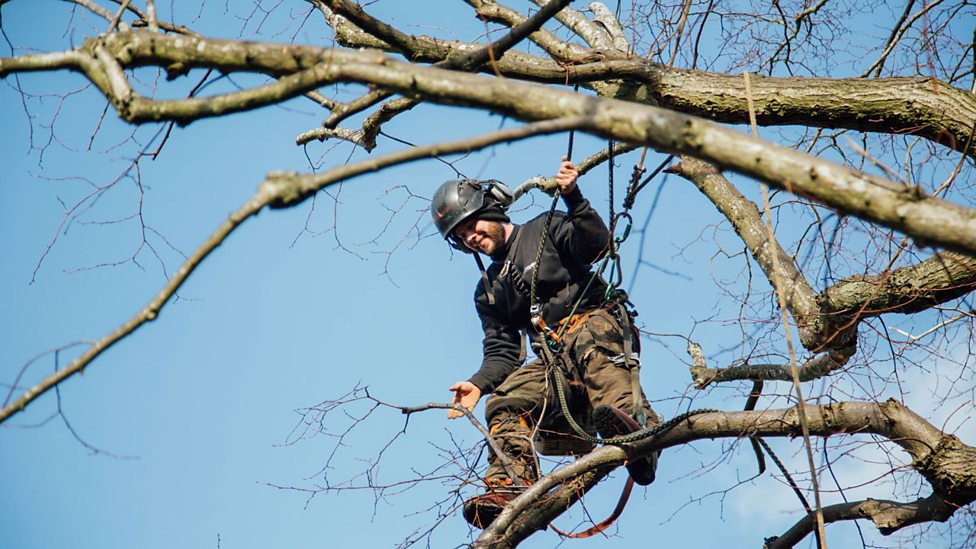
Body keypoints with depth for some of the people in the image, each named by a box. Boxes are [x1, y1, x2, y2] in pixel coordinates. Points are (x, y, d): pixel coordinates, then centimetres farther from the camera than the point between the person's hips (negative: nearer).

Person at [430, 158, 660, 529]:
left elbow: (597, 243, -7)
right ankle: (510, 487, -38)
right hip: (553, 362, 5)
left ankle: (637, 432, -62)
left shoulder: (545, 229, 13)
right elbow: (502, 352, 18)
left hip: (596, 322, -5)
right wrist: (478, 384, -2)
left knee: (587, 344, -40)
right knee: (504, 402, -19)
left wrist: (573, 199, -23)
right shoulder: (489, 291, 27)